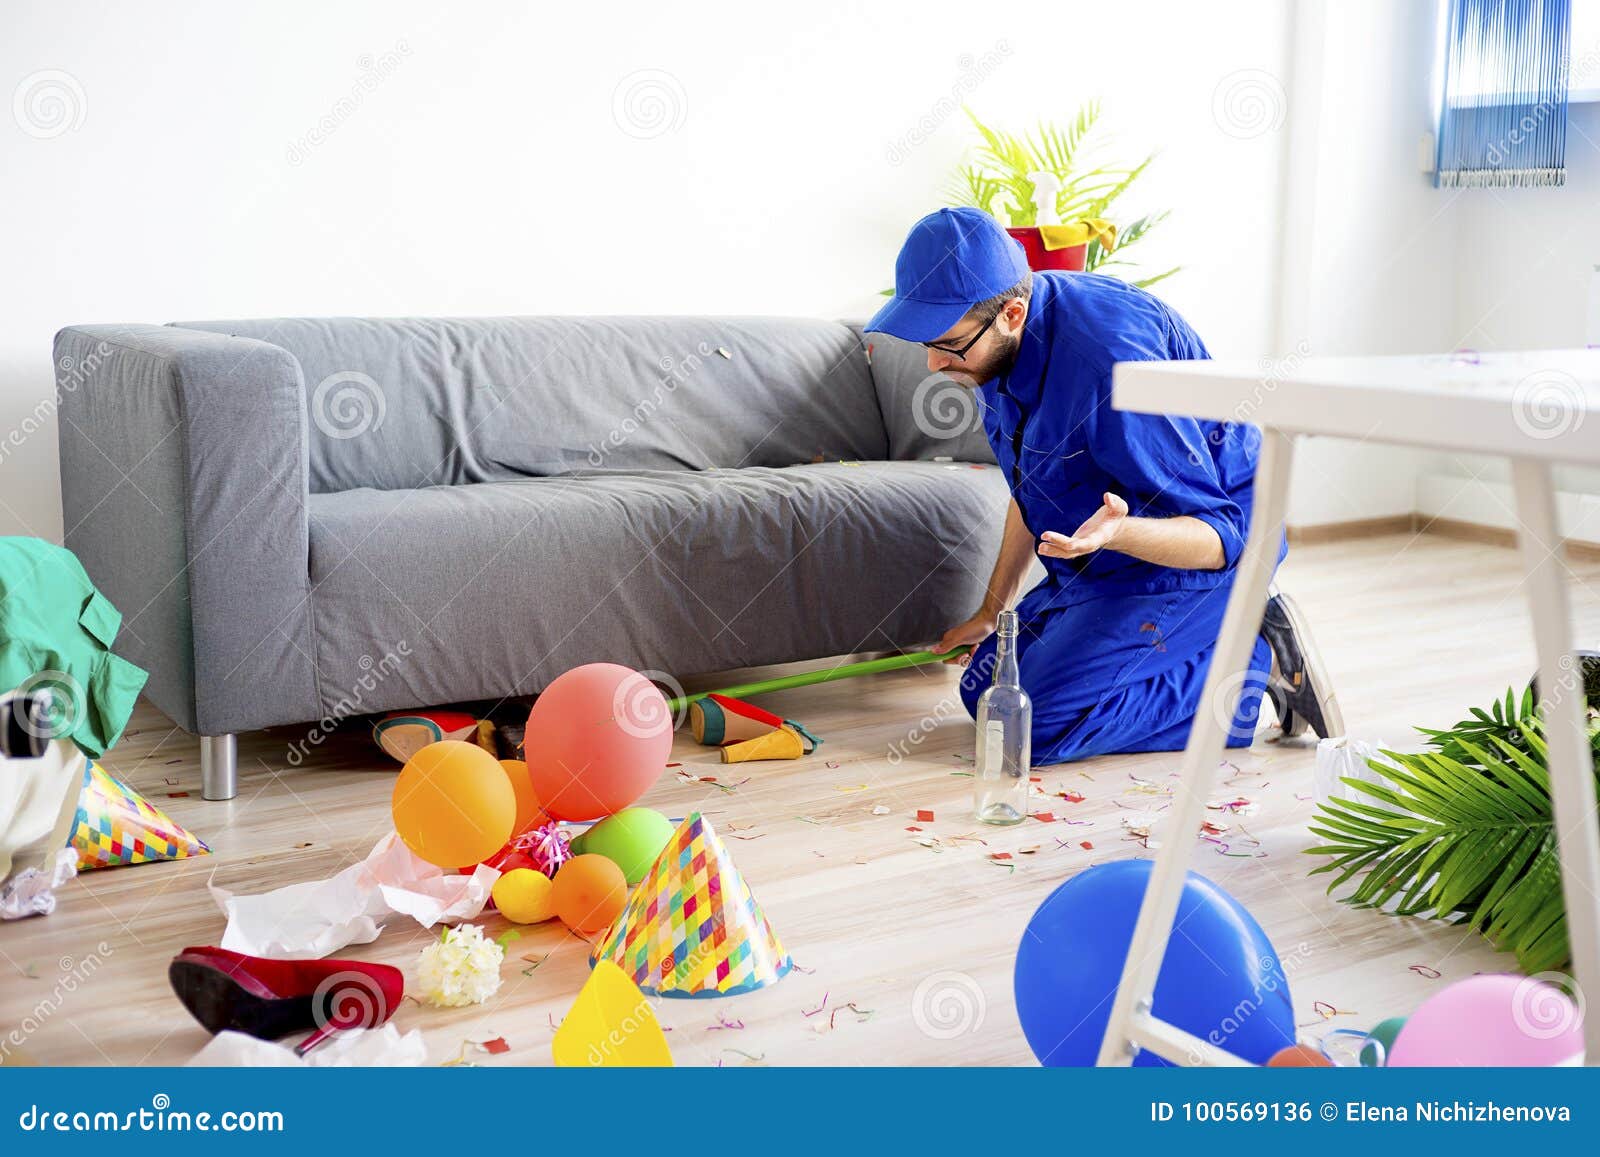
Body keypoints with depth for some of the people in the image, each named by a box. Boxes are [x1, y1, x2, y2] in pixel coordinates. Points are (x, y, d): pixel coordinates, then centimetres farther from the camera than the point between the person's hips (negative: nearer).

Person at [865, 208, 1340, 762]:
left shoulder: (1109, 360, -33)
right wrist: (991, 613, 20)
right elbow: (1032, 488, 14)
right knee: (986, 691, 9)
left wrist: (1118, 533, -49)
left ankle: (1257, 663, -6)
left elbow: (1220, 534, -28)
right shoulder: (998, 343, -4)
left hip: (1189, 558, -9)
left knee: (1035, 725, -20)